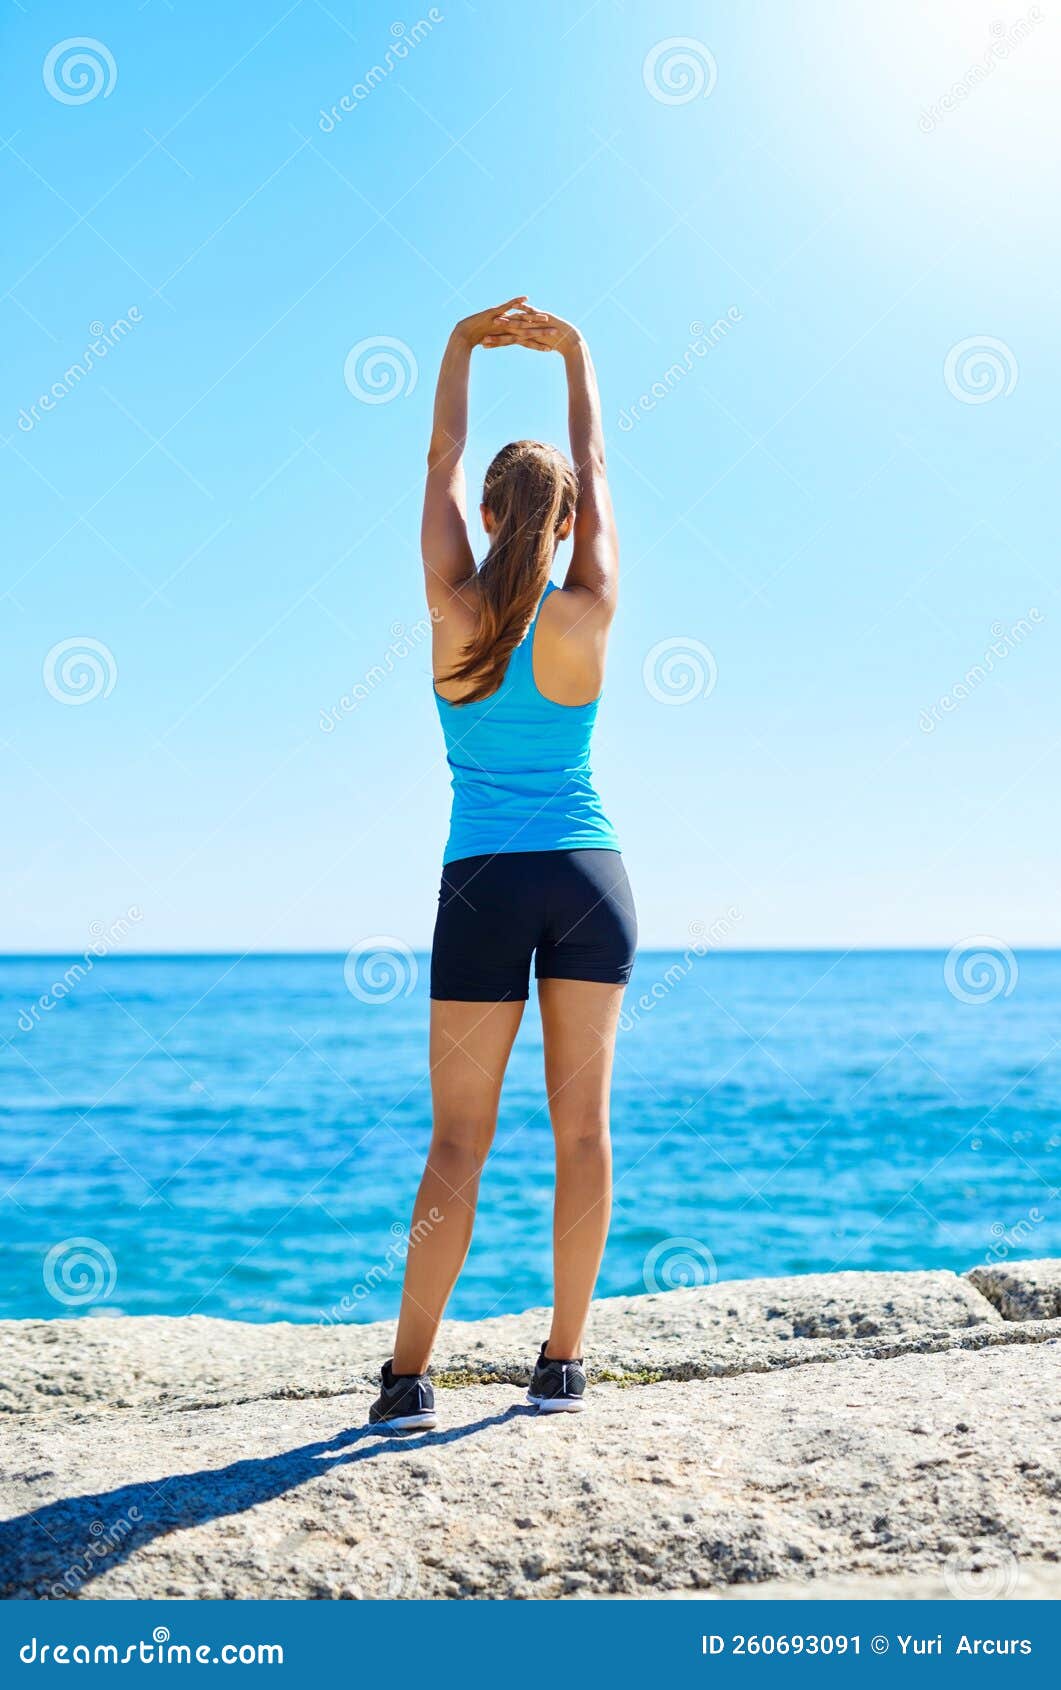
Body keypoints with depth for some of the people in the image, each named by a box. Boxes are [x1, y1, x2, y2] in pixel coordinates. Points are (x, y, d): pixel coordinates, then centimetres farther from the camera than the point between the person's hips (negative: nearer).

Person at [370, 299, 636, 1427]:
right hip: (589, 876, 1)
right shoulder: (588, 617, -2)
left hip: (487, 886, -1)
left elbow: (440, 461, 9)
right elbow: (597, 469, 12)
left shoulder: (456, 609, -4)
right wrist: (574, 354, 25)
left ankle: (409, 1375, 1)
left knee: (458, 1140, 1)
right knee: (582, 1126, 5)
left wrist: (465, 341, 20)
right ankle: (563, 1362, 9)